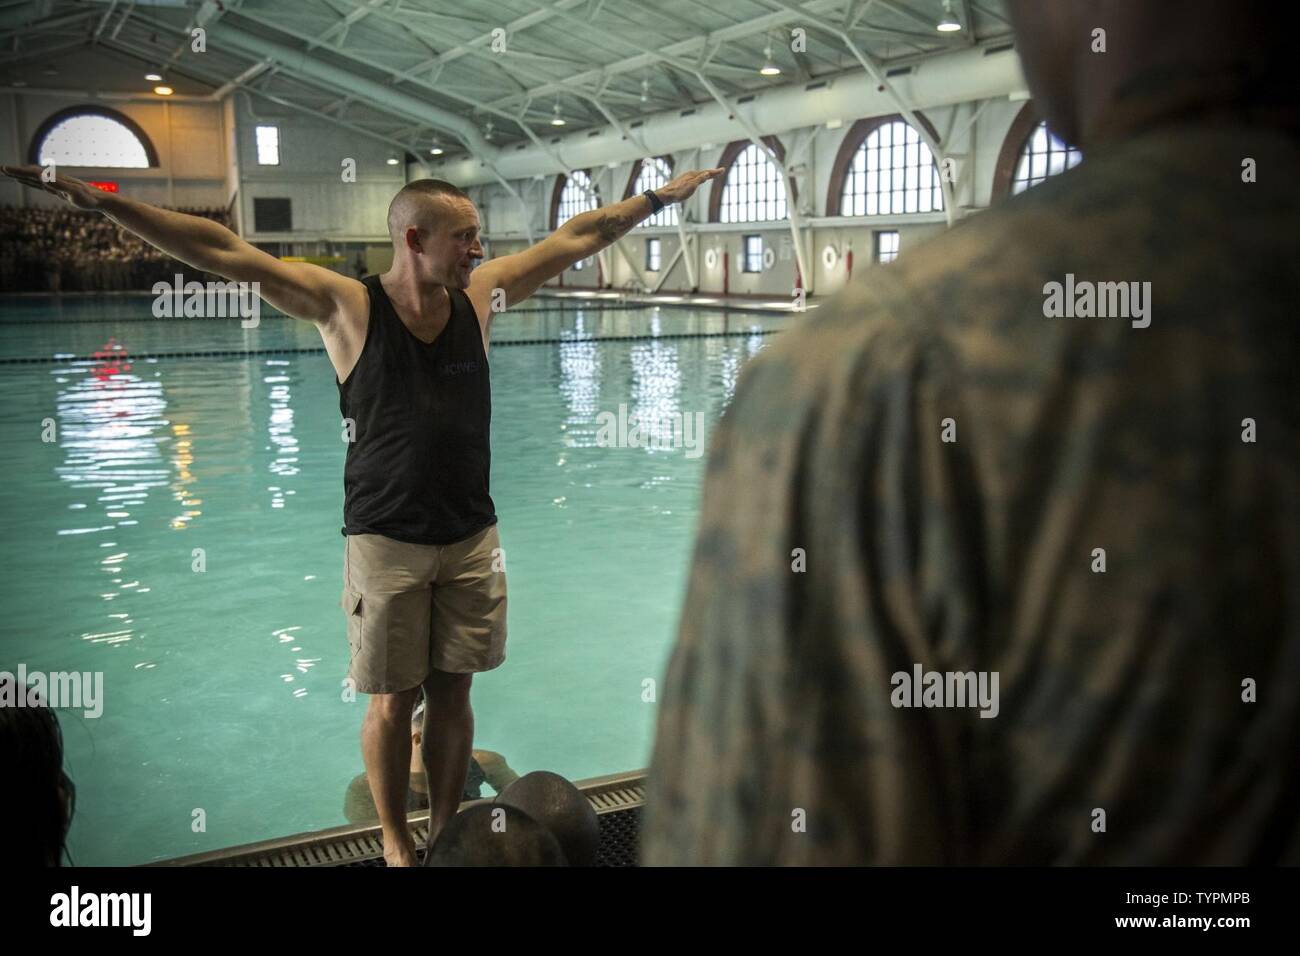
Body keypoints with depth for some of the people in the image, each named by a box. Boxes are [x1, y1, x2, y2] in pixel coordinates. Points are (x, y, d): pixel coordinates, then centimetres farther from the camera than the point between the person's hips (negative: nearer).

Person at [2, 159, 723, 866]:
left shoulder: (480, 297, 3)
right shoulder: (348, 306, -8)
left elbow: (576, 237, 11)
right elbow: (223, 252, -11)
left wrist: (658, 197, 18)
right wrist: (98, 201, -15)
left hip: (471, 537, 3)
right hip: (385, 541, -3)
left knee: (453, 692, 11)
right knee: (392, 701, 6)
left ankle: (446, 835, 27)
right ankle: (396, 846, 23)